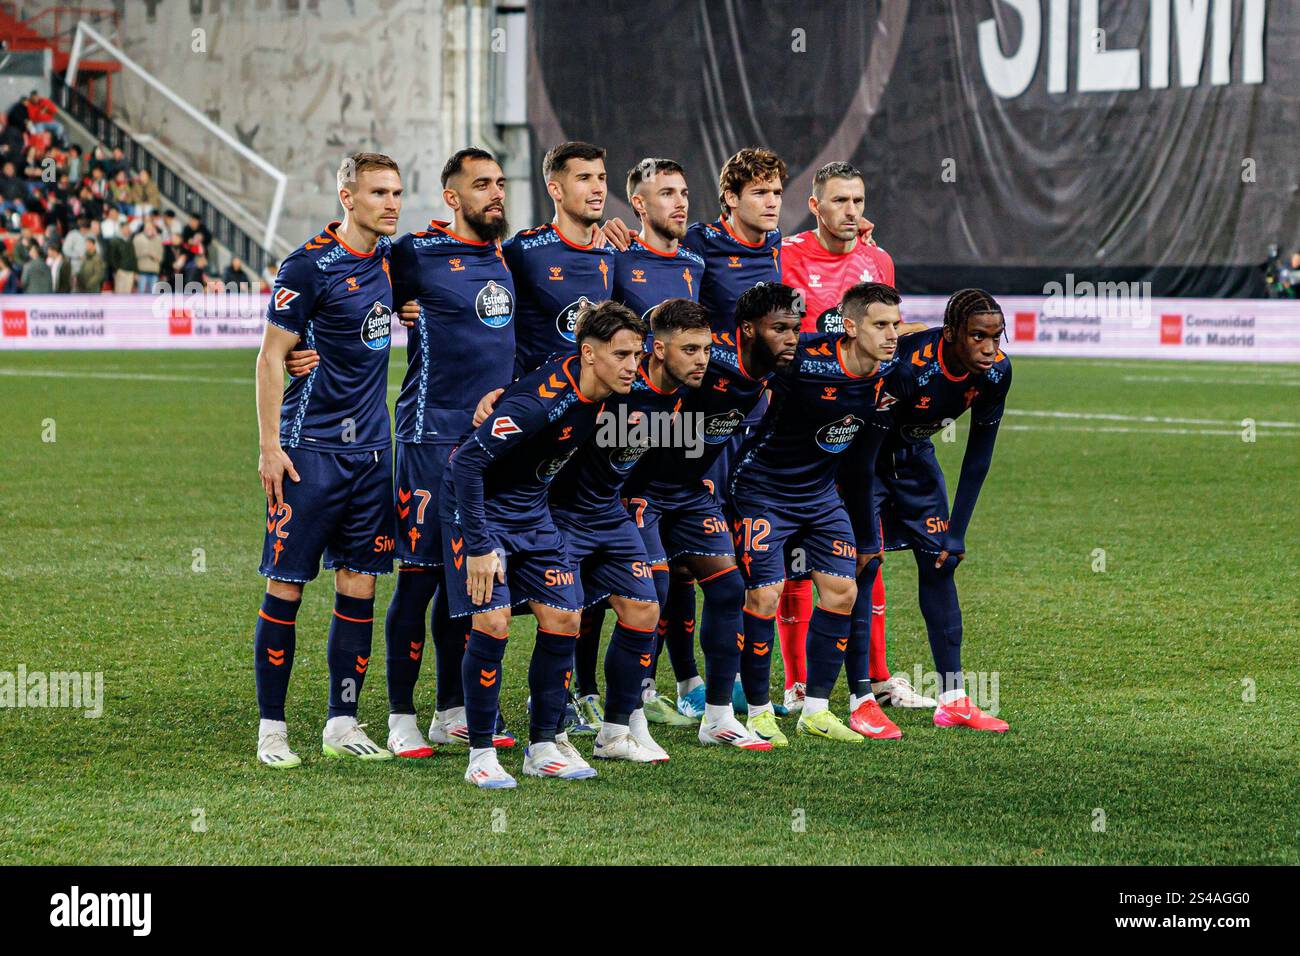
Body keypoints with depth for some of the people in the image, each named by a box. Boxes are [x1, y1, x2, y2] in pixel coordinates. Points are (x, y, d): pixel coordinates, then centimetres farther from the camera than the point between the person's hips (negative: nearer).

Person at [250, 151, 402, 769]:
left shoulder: (391, 257, 8)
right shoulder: (309, 266, -11)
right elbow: (271, 357, -9)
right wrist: (269, 447, -13)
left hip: (372, 450, 7)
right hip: (311, 450, -6)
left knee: (358, 589, 6)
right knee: (286, 587, -3)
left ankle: (342, 725, 12)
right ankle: (272, 729, 3)